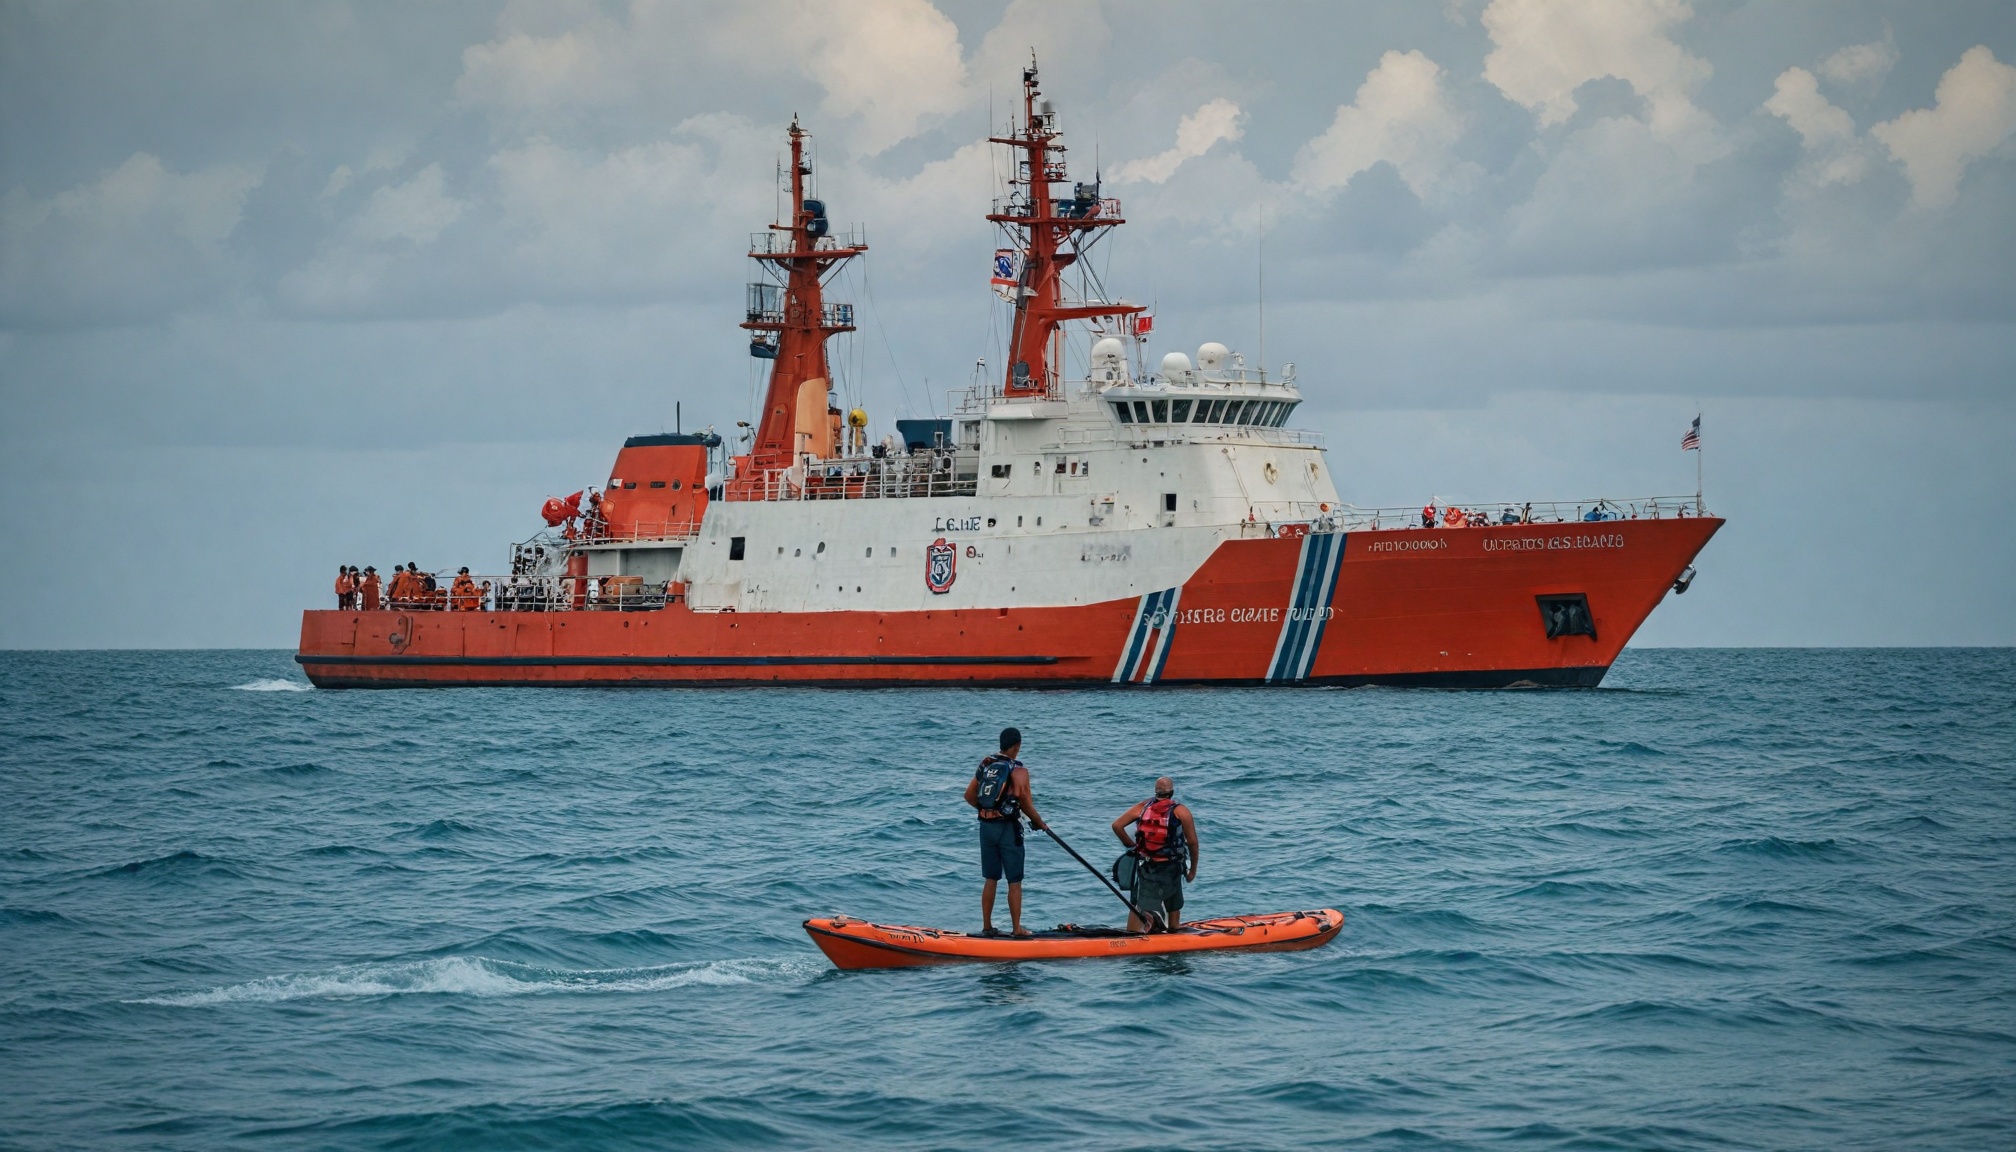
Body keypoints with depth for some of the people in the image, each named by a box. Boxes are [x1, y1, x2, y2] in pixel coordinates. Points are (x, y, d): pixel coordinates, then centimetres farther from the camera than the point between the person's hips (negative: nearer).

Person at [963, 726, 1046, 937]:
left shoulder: (985, 765, 5)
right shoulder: (1018, 771, -13)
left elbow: (969, 796, 7)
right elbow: (1025, 803, -12)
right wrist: (1039, 823, 4)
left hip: (986, 826, 6)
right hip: (1008, 828, -6)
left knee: (990, 879, 14)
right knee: (1014, 882, 3)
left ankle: (986, 927, 17)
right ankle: (1017, 929, 6)